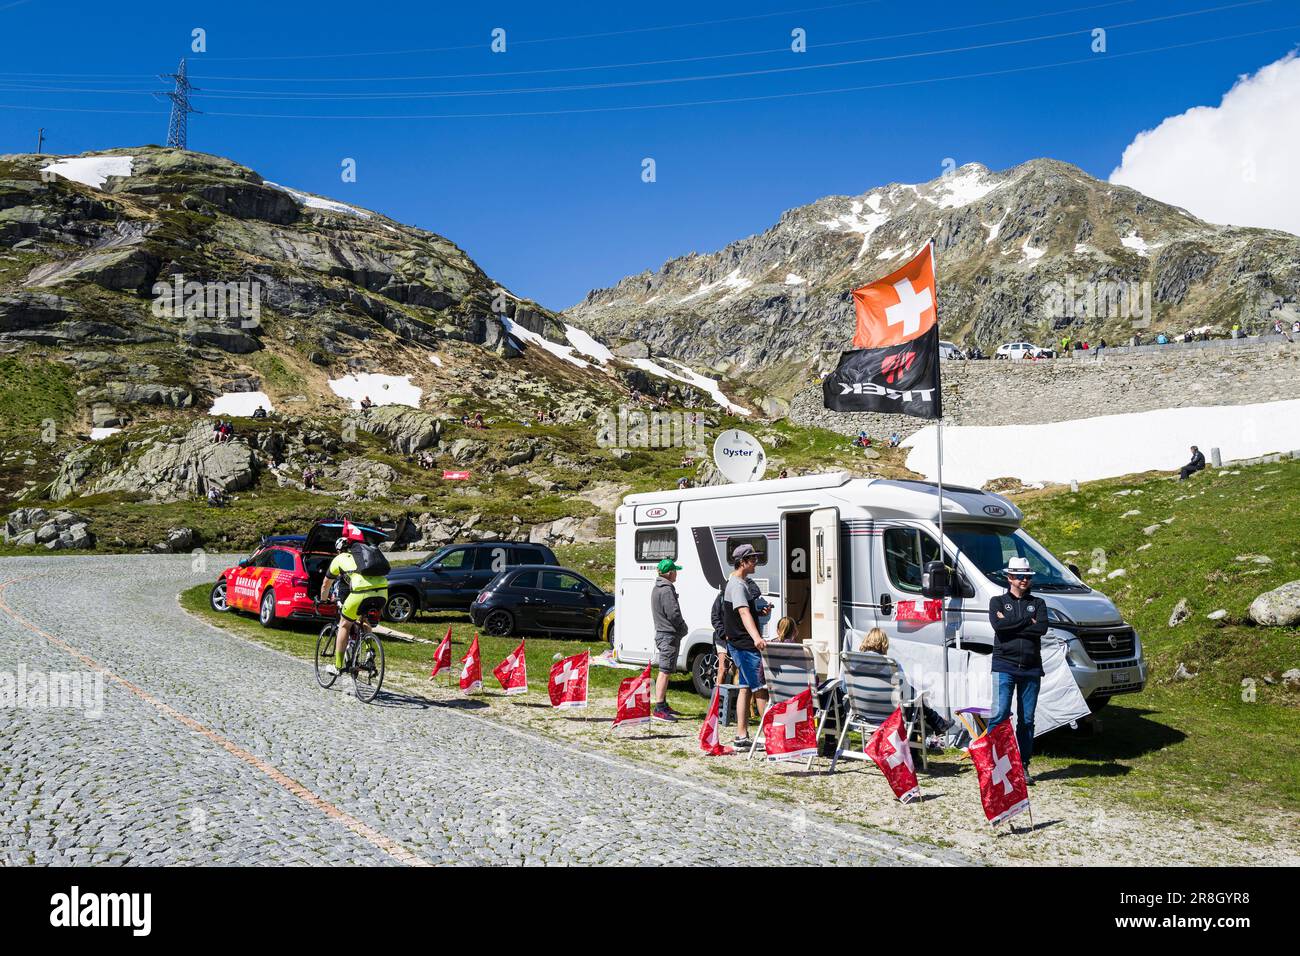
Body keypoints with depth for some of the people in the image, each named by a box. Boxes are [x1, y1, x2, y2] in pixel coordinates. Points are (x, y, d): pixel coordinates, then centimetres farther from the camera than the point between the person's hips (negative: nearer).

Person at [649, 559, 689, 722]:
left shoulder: (656, 588, 16)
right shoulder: (667, 590, -17)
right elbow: (674, 614, -20)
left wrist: (681, 627, 15)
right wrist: (684, 628, -4)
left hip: (662, 633, 10)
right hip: (670, 635, -10)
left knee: (665, 671, 17)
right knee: (665, 671, -10)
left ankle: (663, 705, 25)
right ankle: (659, 710, -12)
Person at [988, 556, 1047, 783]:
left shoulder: (1037, 603, 15)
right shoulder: (997, 601, 10)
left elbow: (1042, 628, -5)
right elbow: (998, 625, -11)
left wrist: (1011, 624, -8)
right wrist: (1027, 621, -6)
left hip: (1031, 668, 3)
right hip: (1004, 666, -3)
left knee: (1027, 719, 6)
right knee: (1000, 714, -12)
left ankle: (1023, 766, 13)